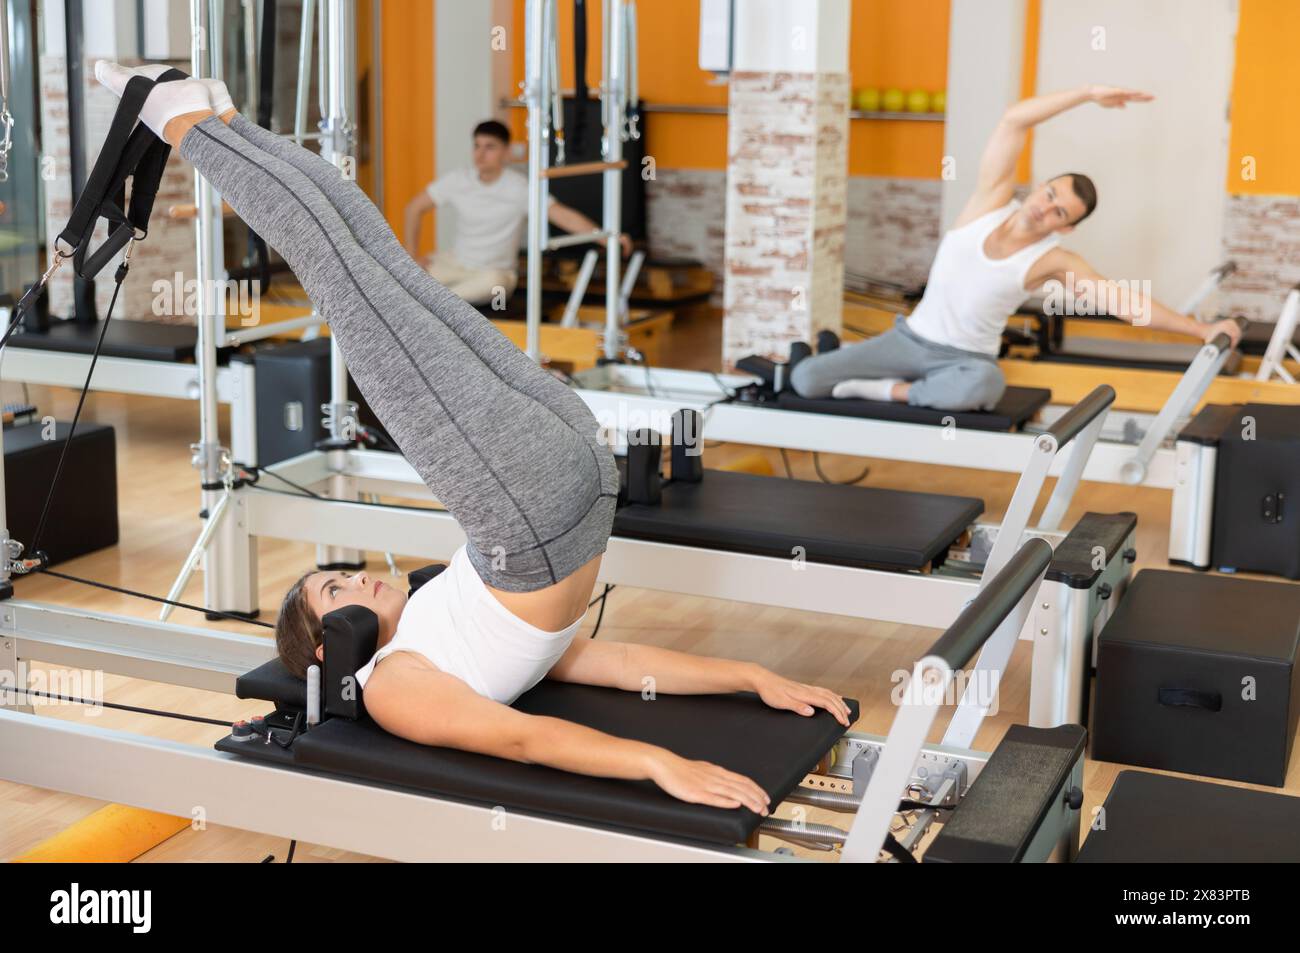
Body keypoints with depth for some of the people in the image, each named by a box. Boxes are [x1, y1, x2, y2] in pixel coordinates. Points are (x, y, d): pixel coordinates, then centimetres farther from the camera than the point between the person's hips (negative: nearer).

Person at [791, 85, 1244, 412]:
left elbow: (1126, 302, -14)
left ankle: (892, 391, -18)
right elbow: (1014, 120, -16)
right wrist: (1089, 94, -20)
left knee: (984, 386, -42)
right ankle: (855, 364, 20)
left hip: (966, 358, -2)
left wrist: (1203, 330, -18)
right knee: (805, 380, -13)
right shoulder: (992, 198, -6)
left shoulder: (1054, 260, -11)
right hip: (912, 337, 2)